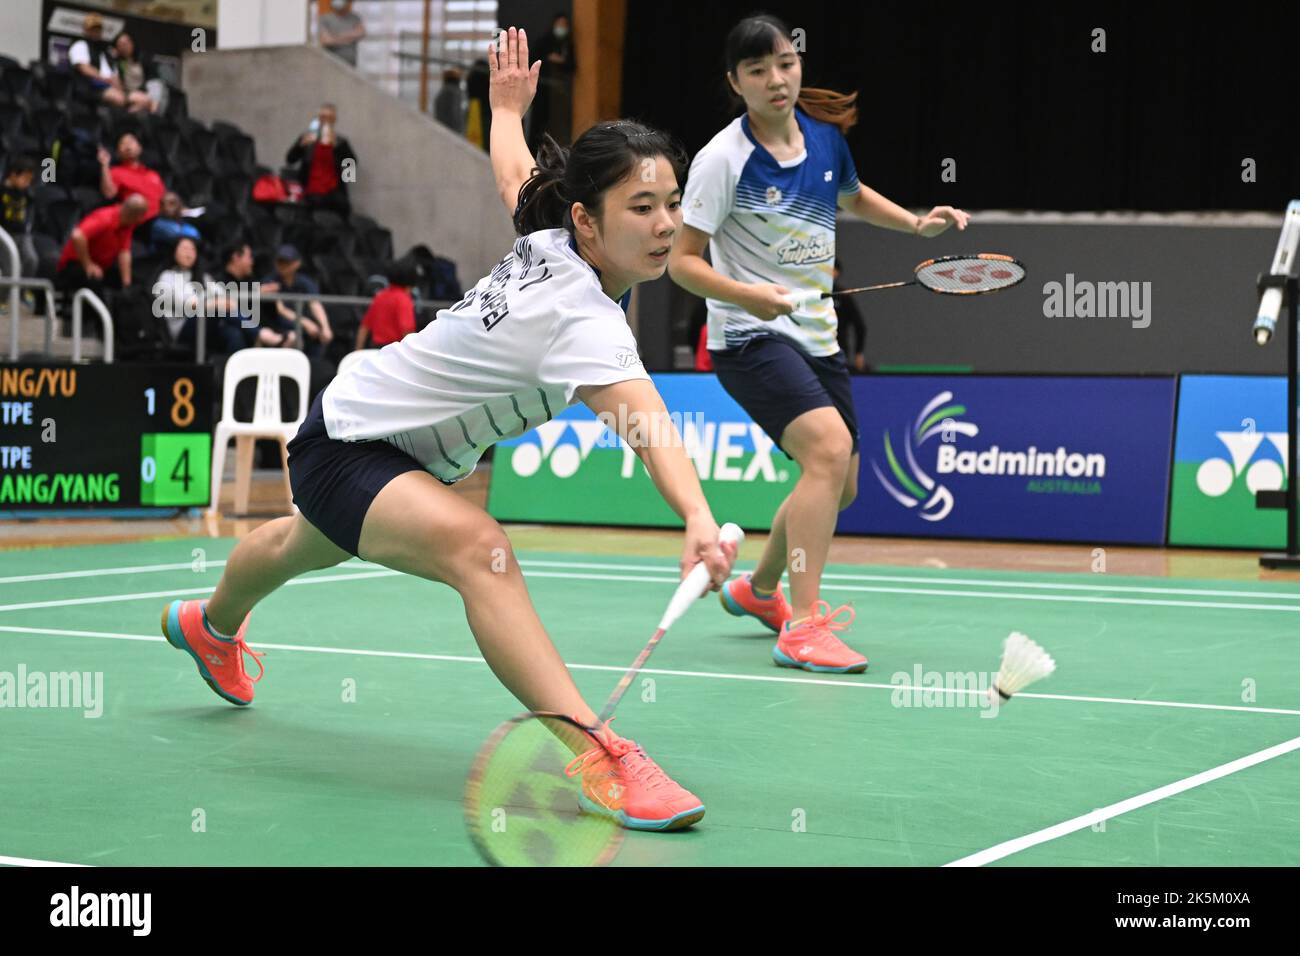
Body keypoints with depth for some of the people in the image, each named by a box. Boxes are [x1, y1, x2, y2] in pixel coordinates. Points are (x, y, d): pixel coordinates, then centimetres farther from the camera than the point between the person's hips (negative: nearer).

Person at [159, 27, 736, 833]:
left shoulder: (552, 237, -14)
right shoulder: (580, 314, -39)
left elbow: (513, 170, 8)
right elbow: (644, 419, -58)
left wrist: (509, 107, 27)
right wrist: (698, 517, -72)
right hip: (345, 446, -10)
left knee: (307, 544, 38)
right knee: (478, 548, -38)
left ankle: (212, 626, 70)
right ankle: (597, 758, -47)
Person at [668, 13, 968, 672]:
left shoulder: (826, 134, 2)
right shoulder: (723, 159, -15)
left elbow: (852, 197, 24)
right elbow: (682, 260, -14)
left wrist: (916, 223, 9)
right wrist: (745, 294, -30)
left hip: (816, 334, 7)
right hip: (749, 337, -7)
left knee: (840, 485, 15)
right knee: (829, 448, -28)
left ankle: (759, 588, 41)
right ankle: (801, 628, -27)